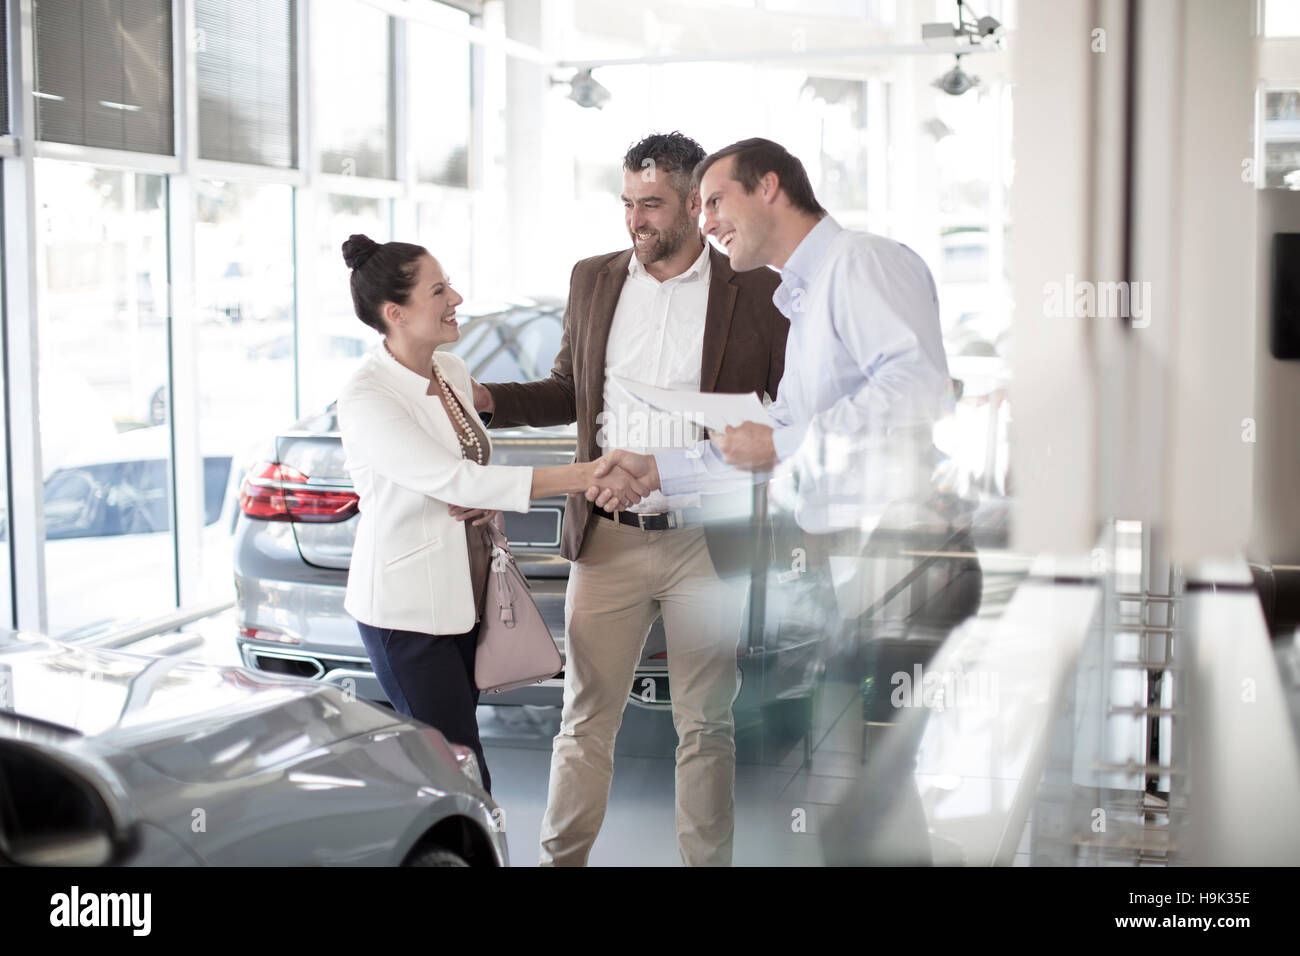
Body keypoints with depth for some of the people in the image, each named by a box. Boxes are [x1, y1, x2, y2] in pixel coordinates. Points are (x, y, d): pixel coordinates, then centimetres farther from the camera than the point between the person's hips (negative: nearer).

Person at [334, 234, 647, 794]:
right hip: (406, 610, -7)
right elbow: (451, 480, -25)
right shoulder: (366, 399, -18)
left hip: (464, 596, 7)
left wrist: (489, 501, -7)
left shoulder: (452, 372, 7)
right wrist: (584, 476, -28)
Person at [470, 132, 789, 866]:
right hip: (608, 539, 3)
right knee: (585, 720, 9)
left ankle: (708, 859, 25)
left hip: (707, 545, -2)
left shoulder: (756, 294, -2)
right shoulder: (593, 280, 8)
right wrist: (488, 399, 2)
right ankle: (562, 857, 24)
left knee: (706, 725, 10)